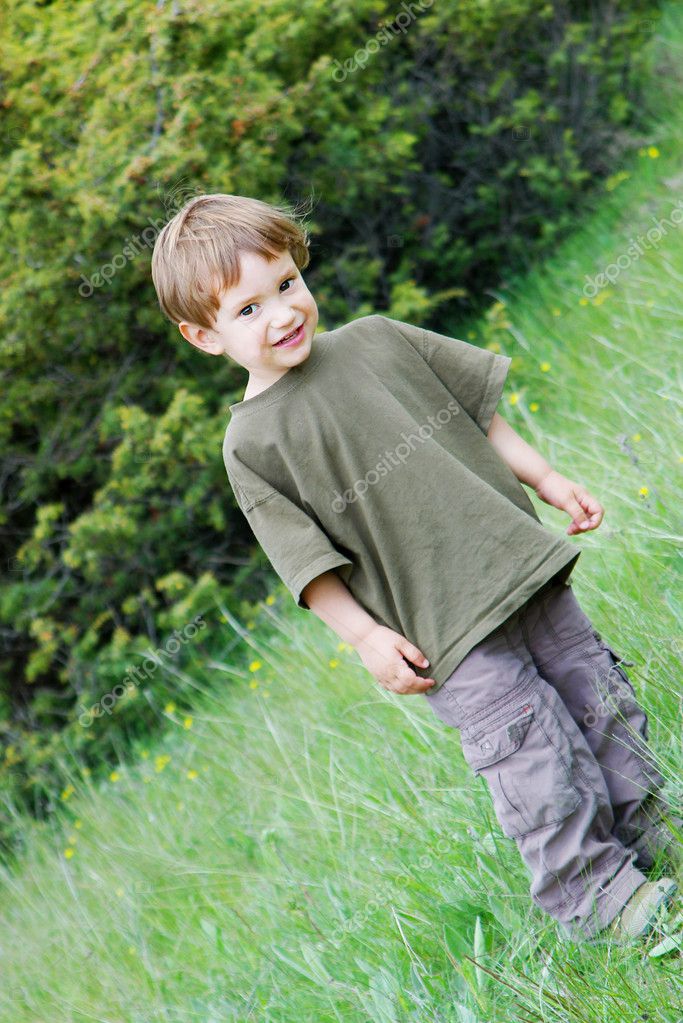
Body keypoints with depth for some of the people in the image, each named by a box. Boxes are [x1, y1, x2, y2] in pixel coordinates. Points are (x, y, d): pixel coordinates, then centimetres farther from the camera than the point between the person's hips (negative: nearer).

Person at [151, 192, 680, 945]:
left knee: (596, 692, 13)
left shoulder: (376, 340, 4)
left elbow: (477, 408, 14)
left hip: (518, 557, 5)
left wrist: (547, 479, 13)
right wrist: (365, 637, -12)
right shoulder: (252, 445, -10)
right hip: (443, 630, -5)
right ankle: (590, 895, 11)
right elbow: (306, 560, -9)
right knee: (527, 741, -6)